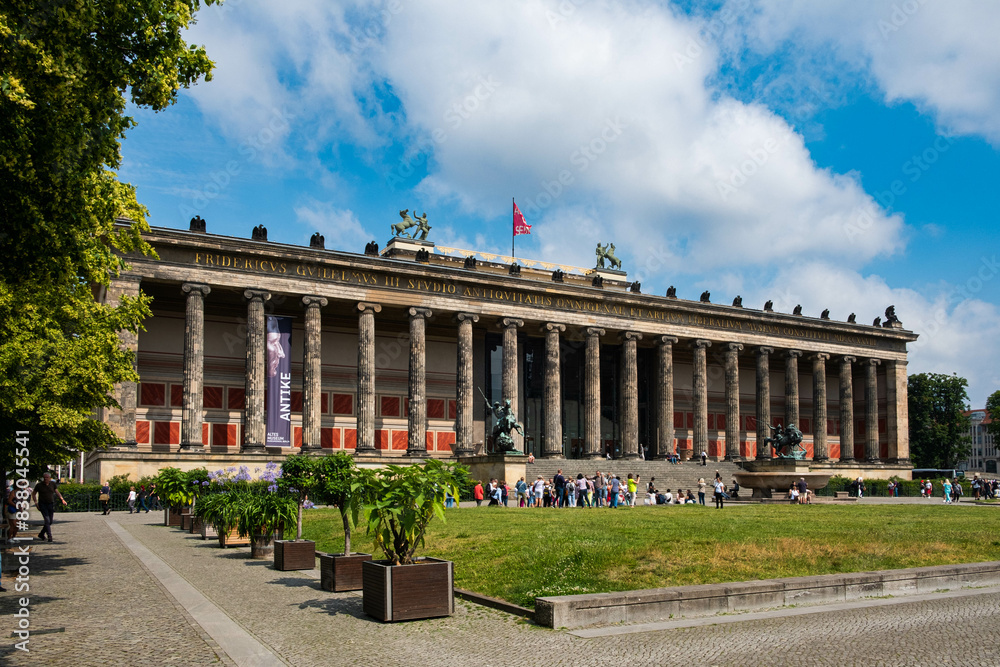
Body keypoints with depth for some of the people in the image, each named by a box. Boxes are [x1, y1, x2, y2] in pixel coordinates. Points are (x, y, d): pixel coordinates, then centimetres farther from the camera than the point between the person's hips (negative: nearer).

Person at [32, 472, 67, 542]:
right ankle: (49, 536, -15)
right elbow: (34, 494, 7)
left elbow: (57, 492, 5)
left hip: (51, 504, 4)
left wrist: (62, 499, -10)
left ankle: (41, 534, 26)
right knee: (47, 520, -15)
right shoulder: (39, 485, -4)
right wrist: (36, 503, -4)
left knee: (50, 521, 7)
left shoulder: (53, 484, 4)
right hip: (42, 505, -4)